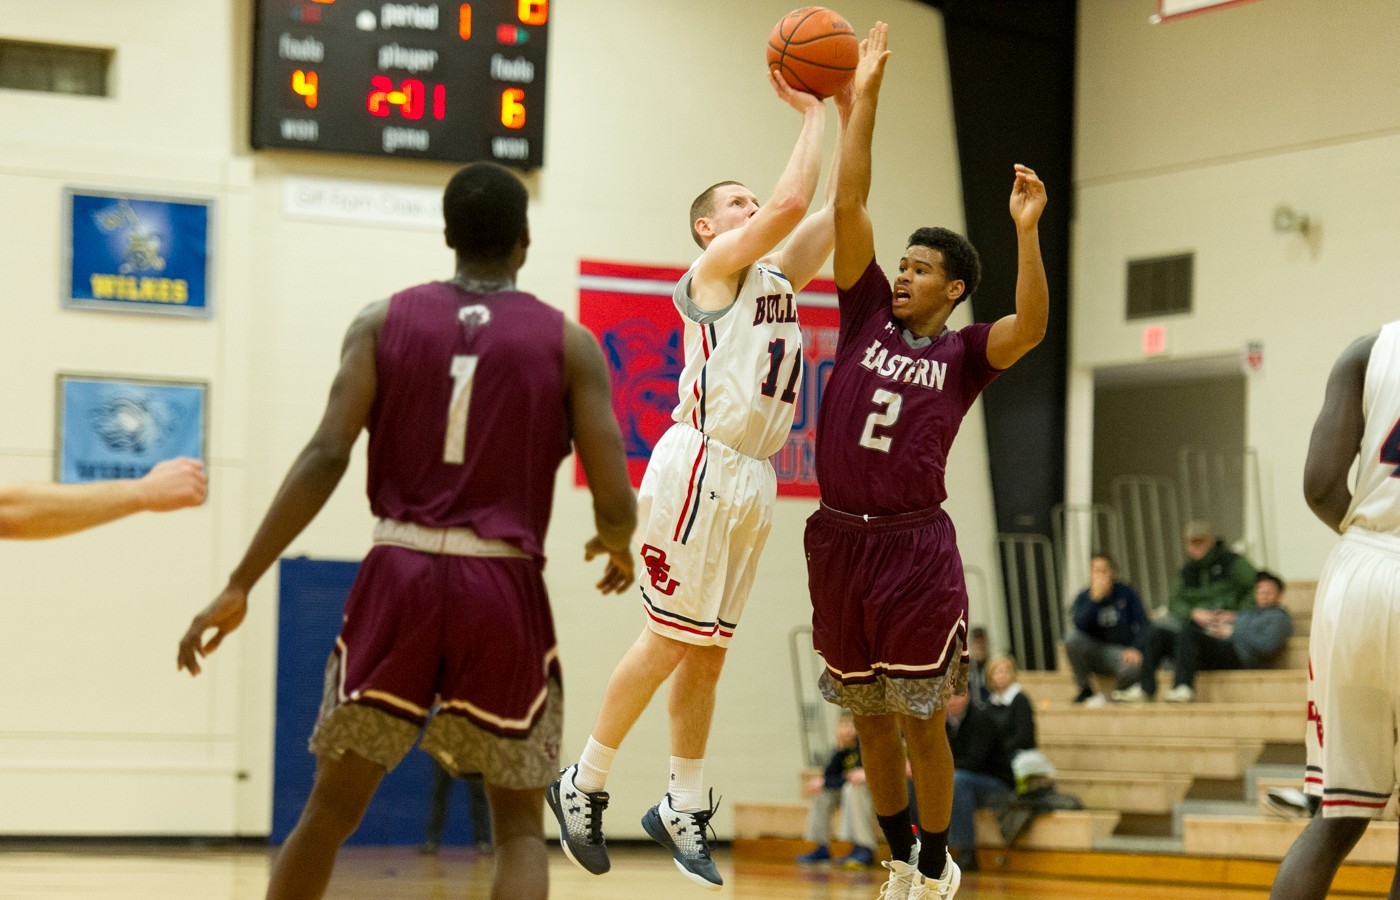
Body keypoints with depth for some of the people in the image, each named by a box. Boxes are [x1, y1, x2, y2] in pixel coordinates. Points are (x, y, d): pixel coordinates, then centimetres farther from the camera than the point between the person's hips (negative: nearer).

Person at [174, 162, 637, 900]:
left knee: (331, 808, 15)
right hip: (505, 588, -1)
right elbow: (614, 500, -3)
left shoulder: (383, 322, 7)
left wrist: (239, 586, -6)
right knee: (520, 826, 10)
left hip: (399, 575, 1)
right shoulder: (568, 343, 4)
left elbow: (326, 456, -6)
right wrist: (617, 547, 22)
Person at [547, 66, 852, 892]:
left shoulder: (780, 276, 19)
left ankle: (684, 808, 17)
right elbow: (792, 202, -16)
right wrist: (811, 114, -5)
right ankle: (584, 786, 7)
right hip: (701, 465, -8)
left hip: (753, 478, 8)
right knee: (670, 642, -4)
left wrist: (851, 107, 10)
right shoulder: (713, 270, -4)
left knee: (708, 652, 11)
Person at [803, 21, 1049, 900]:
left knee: (920, 716, -1)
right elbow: (849, 204, 1)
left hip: (915, 545, -4)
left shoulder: (965, 352, 2)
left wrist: (1027, 232, -31)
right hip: (840, 538, 4)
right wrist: (865, 94, -5)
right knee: (868, 717, 12)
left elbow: (1031, 327, -20)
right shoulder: (867, 316, 8)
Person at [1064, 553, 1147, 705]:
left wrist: (1135, 649, -19)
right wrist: (1095, 598, -22)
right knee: (1073, 638, -30)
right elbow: (1080, 625, -16)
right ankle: (1085, 691, -11)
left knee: (1130, 669, -38)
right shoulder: (1084, 597, 2)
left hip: (1120, 651, -2)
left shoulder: (1126, 593, 1)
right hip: (1095, 651, 2)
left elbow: (1142, 624, -3)